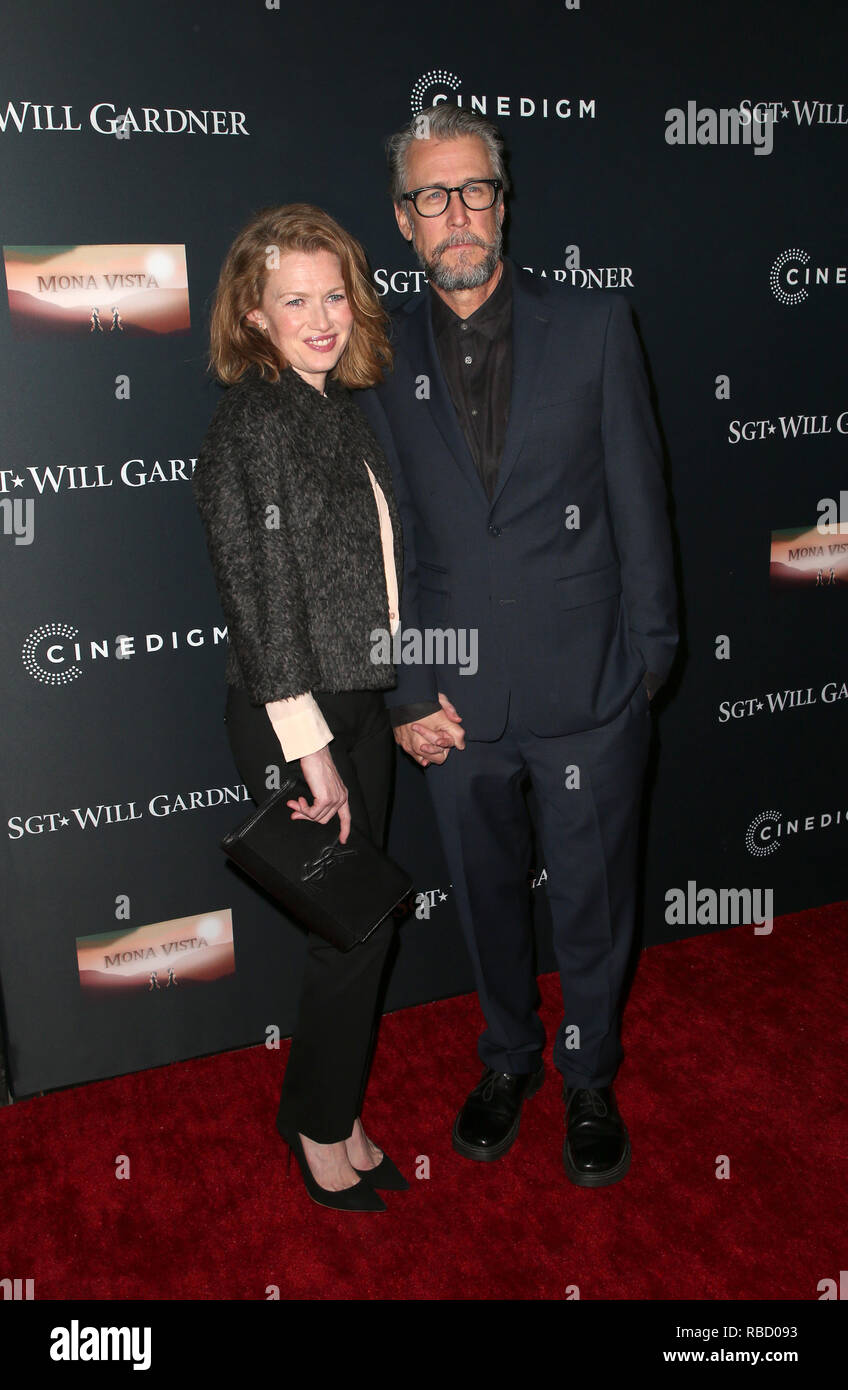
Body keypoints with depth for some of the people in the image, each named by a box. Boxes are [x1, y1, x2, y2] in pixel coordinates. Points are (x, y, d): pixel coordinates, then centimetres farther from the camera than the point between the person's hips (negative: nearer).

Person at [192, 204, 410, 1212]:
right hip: (293, 718, -8)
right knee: (358, 928, 1)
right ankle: (321, 1128, 25)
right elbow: (260, 599, -18)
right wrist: (310, 749, -18)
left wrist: (400, 699, 14)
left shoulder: (336, 409, 11)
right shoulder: (251, 422, -15)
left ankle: (329, 1111, 34)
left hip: (359, 705, 8)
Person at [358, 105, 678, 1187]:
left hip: (587, 691, -1)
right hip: (456, 700, 2)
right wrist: (407, 691, -2)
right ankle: (508, 1058, 43)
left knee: (591, 902, 12)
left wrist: (648, 656, 1)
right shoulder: (382, 359, 2)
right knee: (485, 894, 18)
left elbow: (639, 504, 1)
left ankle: (589, 1078, 38)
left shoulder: (594, 329, -1)